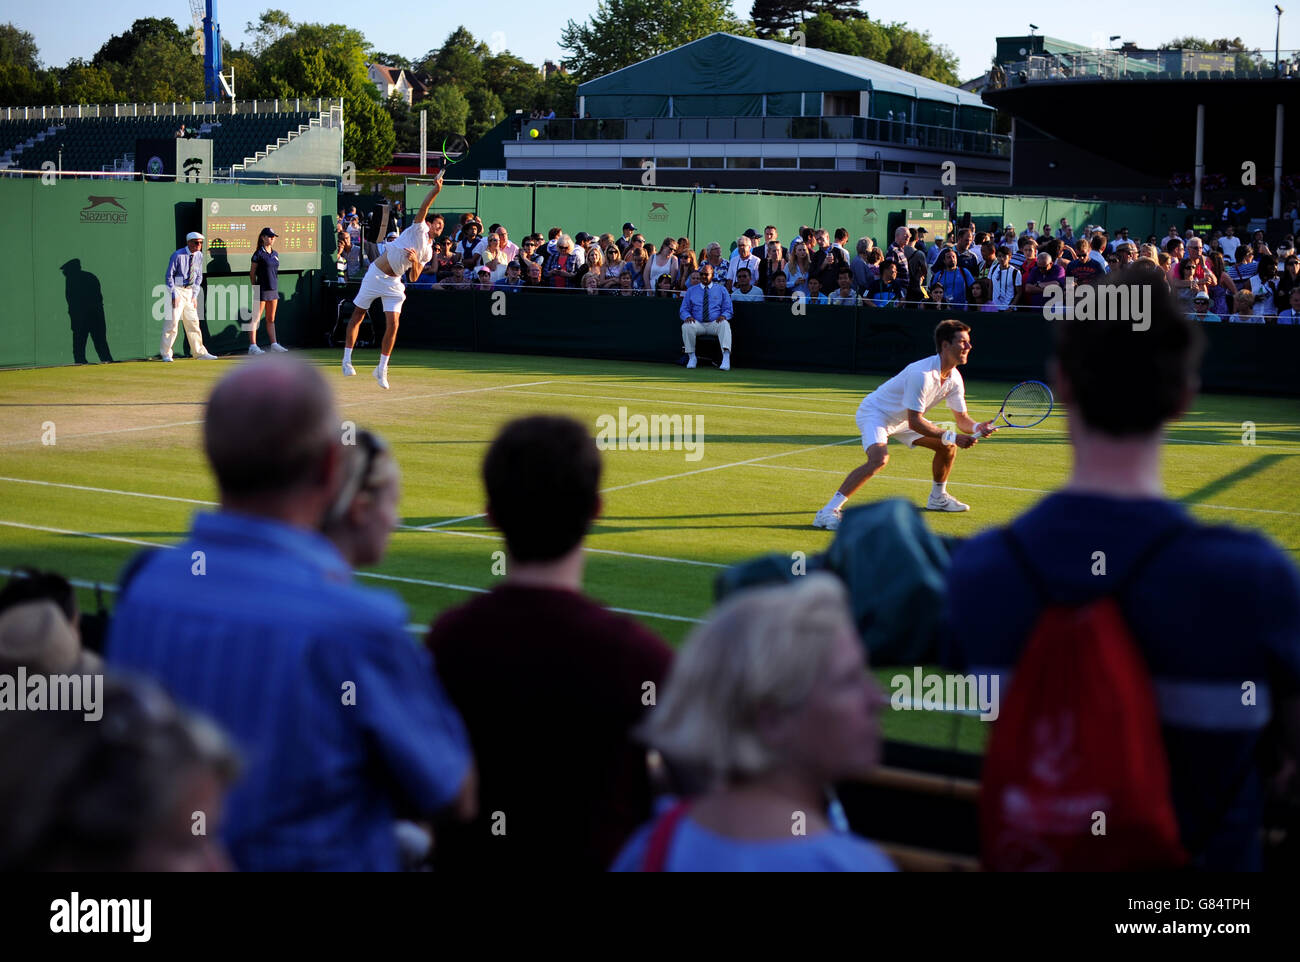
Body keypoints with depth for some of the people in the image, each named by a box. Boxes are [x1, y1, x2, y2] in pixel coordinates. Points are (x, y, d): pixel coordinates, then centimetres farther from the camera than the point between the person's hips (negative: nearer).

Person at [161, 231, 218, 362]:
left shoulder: (199, 256, 5)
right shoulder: (178, 256, -13)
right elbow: (169, 276, -10)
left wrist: (195, 296, 4)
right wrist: (174, 295, -15)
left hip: (190, 291, 6)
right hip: (177, 290, -6)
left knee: (193, 322, 9)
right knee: (172, 321, -7)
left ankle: (199, 352, 15)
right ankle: (165, 353, 0)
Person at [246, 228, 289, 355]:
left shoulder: (275, 254, 13)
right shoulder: (259, 254, -6)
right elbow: (252, 273, -4)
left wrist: (276, 288, 15)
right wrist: (255, 289, -6)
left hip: (274, 290, 7)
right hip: (262, 290, -7)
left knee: (271, 319, 13)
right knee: (256, 318, -6)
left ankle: (274, 344, 18)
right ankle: (252, 345, -8)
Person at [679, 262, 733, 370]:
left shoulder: (721, 290, 16)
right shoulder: (691, 290, 18)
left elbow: (728, 310, 11)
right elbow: (684, 310, 13)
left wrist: (723, 316, -14)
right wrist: (688, 316, -12)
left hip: (715, 324, -1)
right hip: (697, 324, 1)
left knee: (725, 324, -35)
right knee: (686, 325, -33)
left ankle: (726, 359, -46)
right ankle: (691, 357, -22)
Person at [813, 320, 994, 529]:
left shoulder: (954, 378, -6)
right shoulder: (922, 374, -34)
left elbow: (962, 419, 0)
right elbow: (914, 422, -33)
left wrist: (977, 428, -23)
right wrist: (951, 436, -34)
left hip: (901, 419, 9)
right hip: (874, 412, -9)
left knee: (948, 447, 6)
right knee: (879, 459, -33)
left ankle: (938, 498, 31)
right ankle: (828, 512, -35)